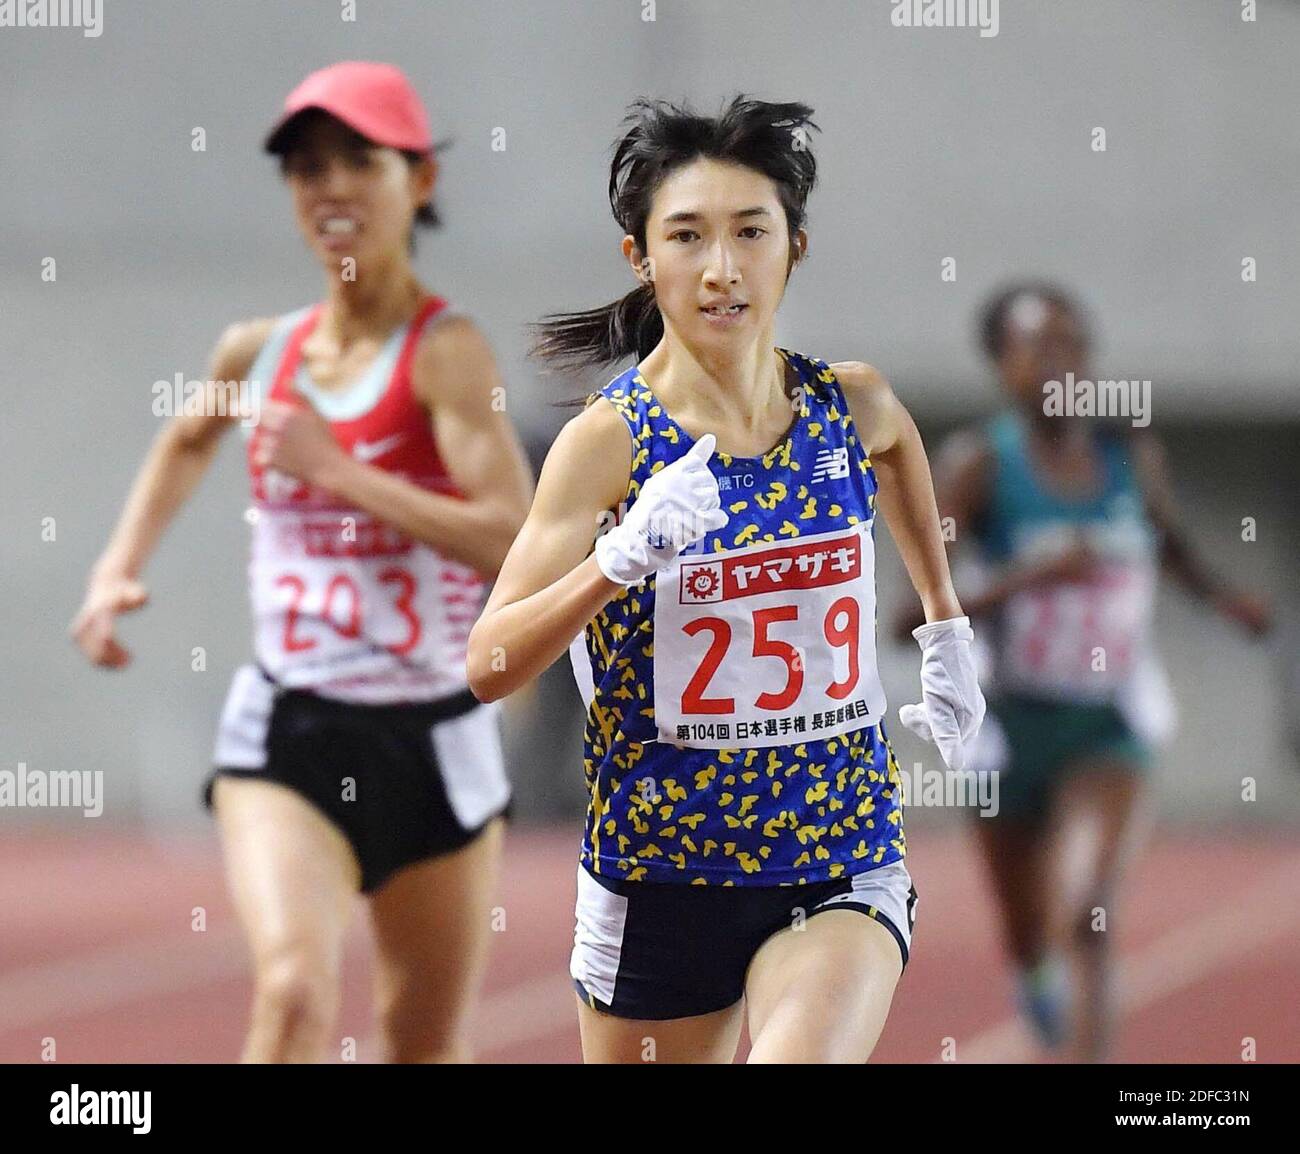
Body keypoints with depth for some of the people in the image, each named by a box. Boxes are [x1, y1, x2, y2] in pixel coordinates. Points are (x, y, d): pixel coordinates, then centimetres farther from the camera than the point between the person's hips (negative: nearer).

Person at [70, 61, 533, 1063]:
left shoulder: (446, 351, -9)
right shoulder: (259, 353, 6)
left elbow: (517, 540, -24)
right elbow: (189, 442, 31)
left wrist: (335, 470, -22)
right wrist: (120, 567, 19)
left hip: (436, 742, -1)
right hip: (285, 734, 2)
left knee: (427, 1046, 12)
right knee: (296, 991, -23)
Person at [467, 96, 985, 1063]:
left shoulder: (855, 407, -2)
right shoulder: (610, 440, -11)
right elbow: (489, 667, -18)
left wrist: (946, 623, 25)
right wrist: (619, 559, -31)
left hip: (841, 868, 0)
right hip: (659, 870, 0)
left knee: (801, 1056, -29)